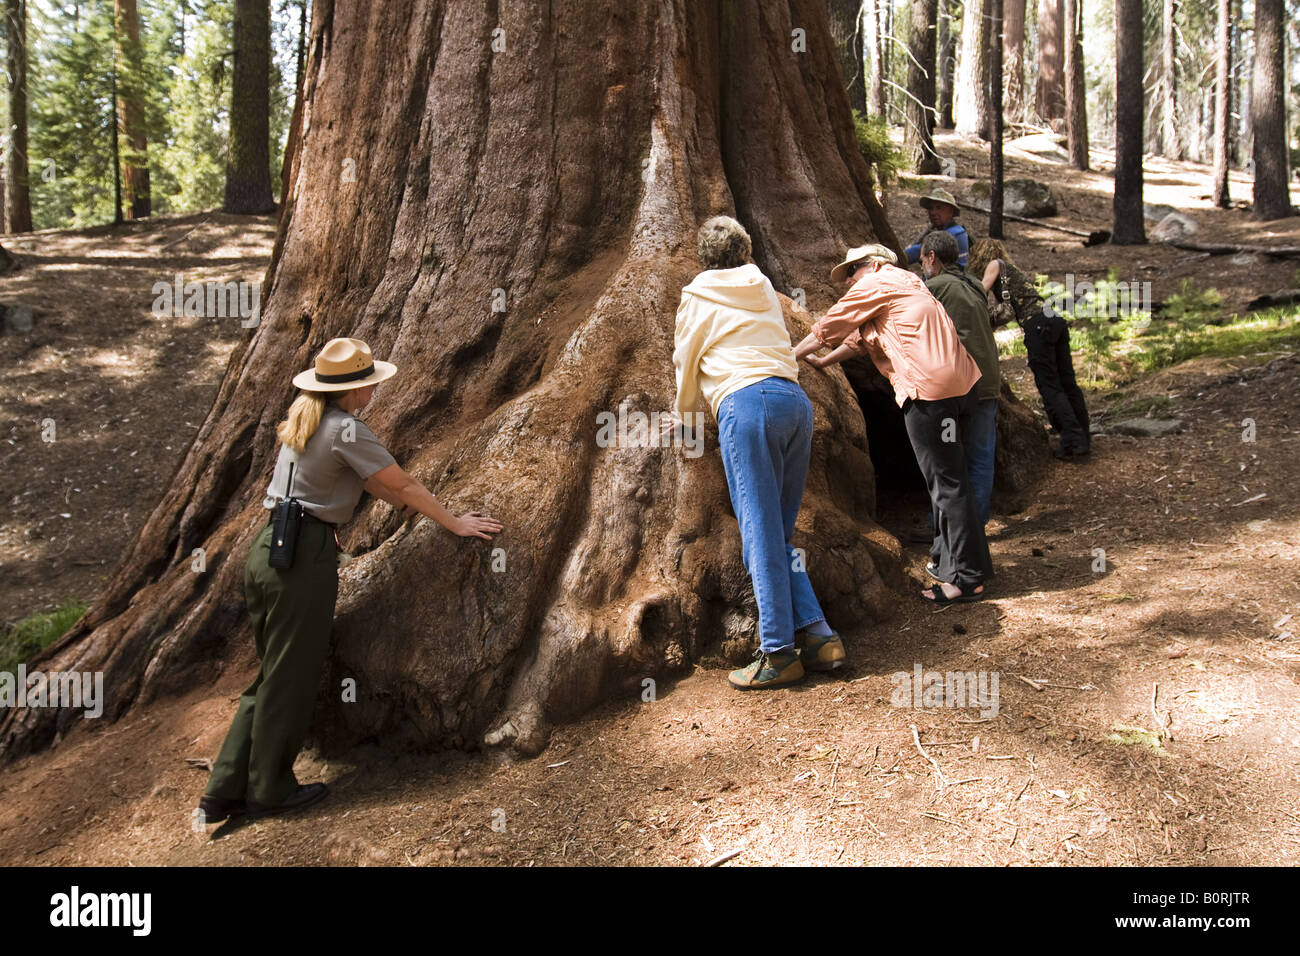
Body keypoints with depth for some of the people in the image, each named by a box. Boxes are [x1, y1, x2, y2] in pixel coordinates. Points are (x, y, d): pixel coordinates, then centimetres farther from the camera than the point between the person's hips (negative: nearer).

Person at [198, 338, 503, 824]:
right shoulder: (346, 430, -12)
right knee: (290, 678, 6)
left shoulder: (302, 419, 15)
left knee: (274, 674, 17)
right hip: (304, 554, -9)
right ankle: (268, 789, 22)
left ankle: (224, 792, 22)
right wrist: (454, 522, 4)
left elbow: (372, 481, 23)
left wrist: (414, 503, 29)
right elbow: (403, 485, -6)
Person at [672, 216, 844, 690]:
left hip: (747, 401, -5)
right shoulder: (765, 290, 26)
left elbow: (685, 363, 20)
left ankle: (778, 652, -8)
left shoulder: (697, 296, 14)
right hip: (796, 399, 6)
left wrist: (682, 416, 35)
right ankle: (816, 635, 3)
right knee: (780, 530, 10)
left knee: (760, 531, -7)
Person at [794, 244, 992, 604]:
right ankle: (951, 562, 24)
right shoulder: (906, 281, 29)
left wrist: (790, 356, 17)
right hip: (959, 382, 10)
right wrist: (823, 361, 37)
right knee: (947, 479, 16)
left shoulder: (876, 283, 1)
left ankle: (967, 578, -4)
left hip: (929, 388, -10)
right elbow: (864, 335, 35)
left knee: (947, 484, -7)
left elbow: (830, 326, 5)